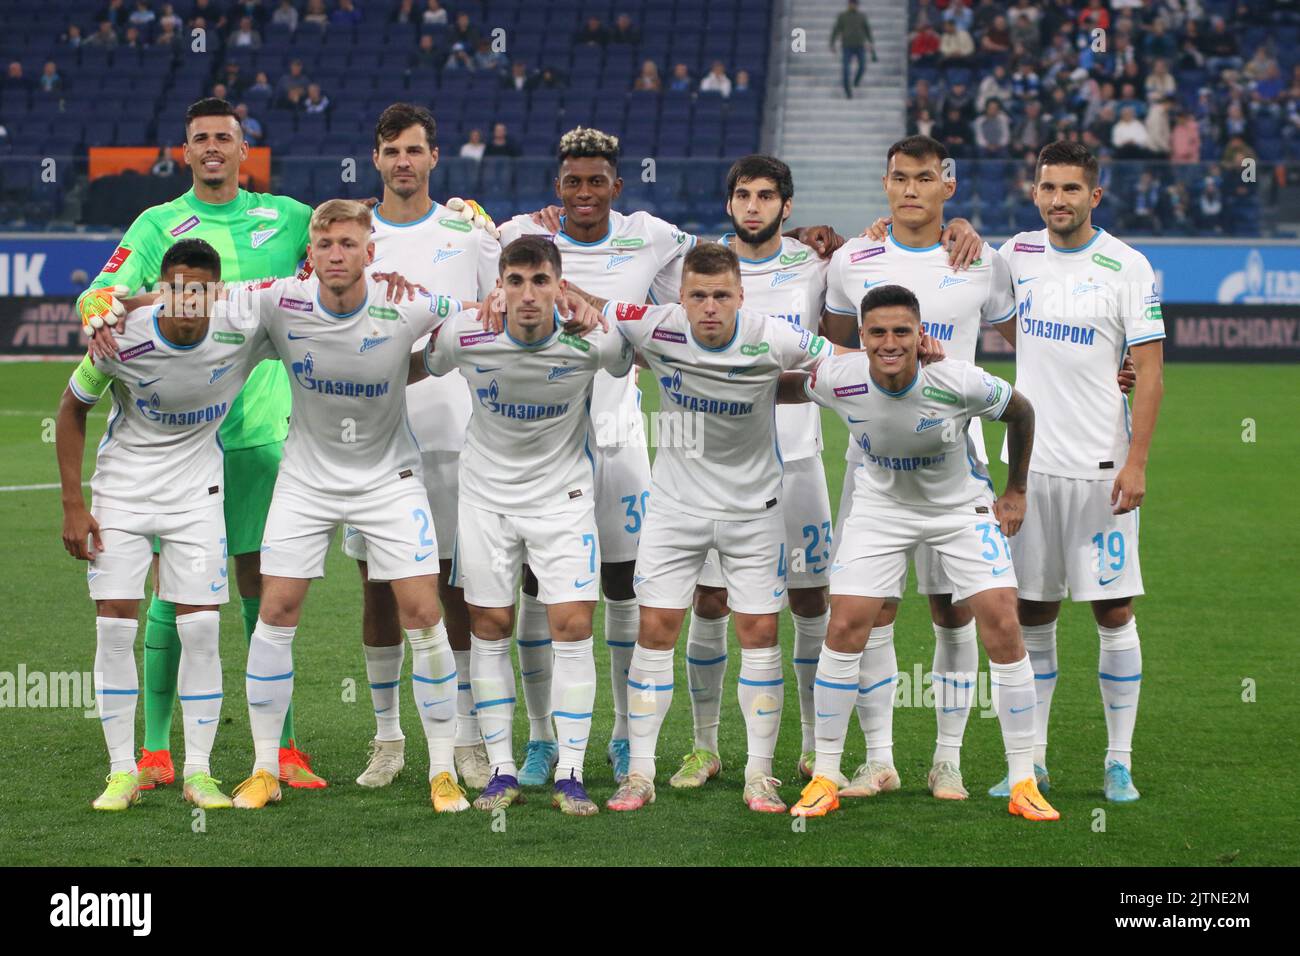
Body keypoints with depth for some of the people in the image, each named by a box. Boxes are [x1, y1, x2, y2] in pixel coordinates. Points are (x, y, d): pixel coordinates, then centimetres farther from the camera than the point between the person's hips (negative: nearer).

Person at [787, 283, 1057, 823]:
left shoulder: (959, 383, -27)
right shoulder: (838, 379, -23)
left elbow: (1021, 413, -6)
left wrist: (1015, 491, 1)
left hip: (963, 506, -1)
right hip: (881, 508, 1)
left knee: (1002, 628, -11)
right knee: (844, 629, -8)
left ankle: (1023, 783, -1)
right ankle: (825, 777, 6)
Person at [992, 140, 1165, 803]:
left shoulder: (1127, 267, -5)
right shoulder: (1018, 253, 6)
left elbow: (1149, 370, -6)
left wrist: (1136, 463, -14)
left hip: (1101, 467, -4)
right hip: (1031, 464, 4)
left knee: (1113, 612, -1)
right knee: (1032, 615, 7)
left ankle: (1120, 760, 8)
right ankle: (1031, 760, 14)